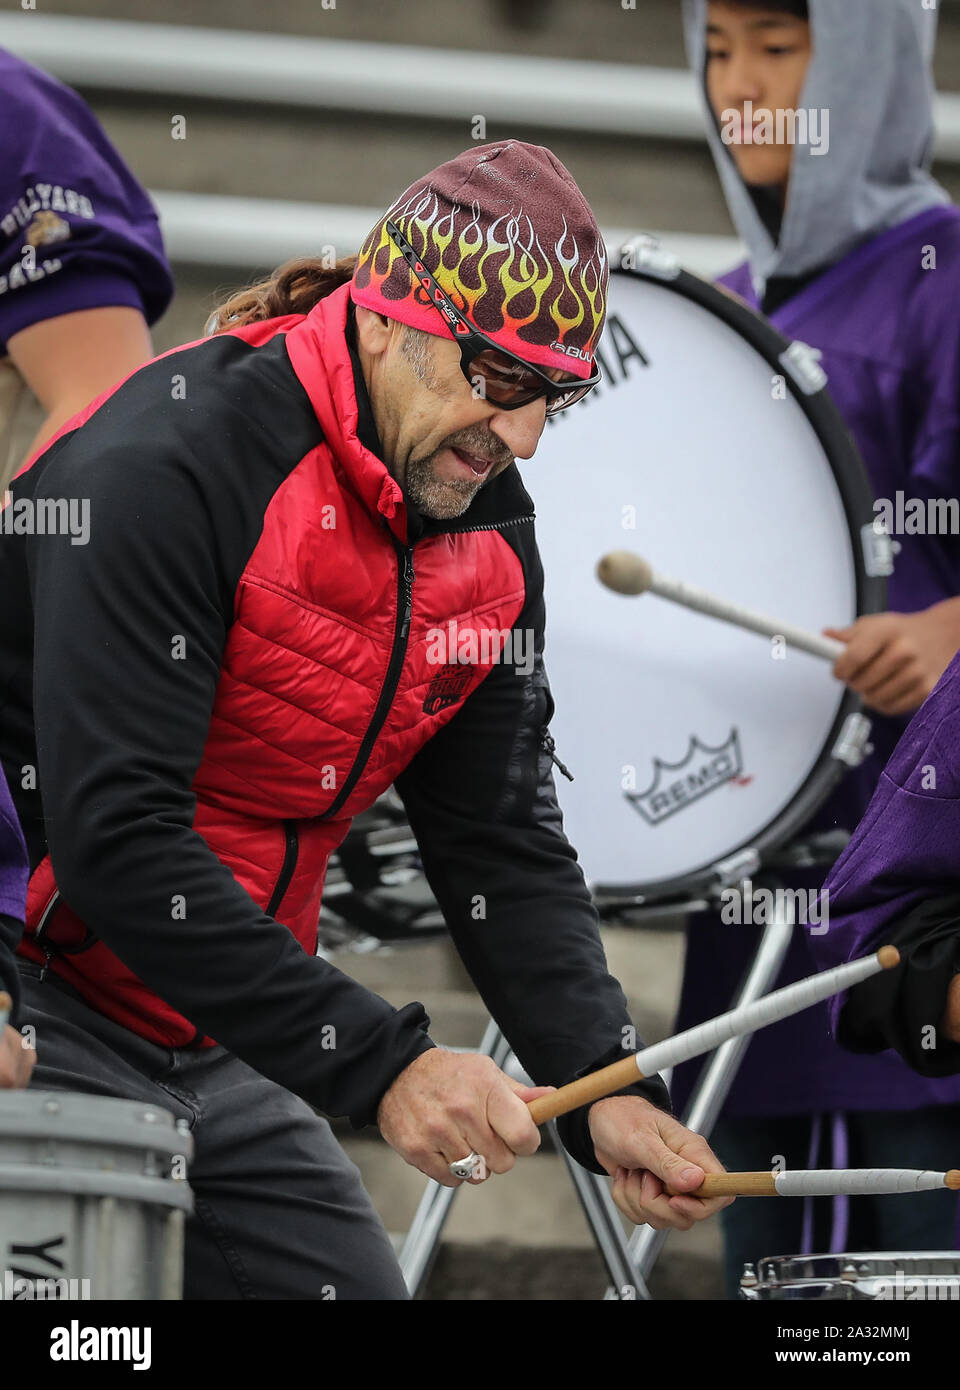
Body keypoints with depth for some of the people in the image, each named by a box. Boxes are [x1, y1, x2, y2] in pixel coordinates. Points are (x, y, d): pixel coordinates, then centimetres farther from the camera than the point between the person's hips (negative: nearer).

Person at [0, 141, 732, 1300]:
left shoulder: (489, 532, 3)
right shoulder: (166, 465, -22)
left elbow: (503, 847, 4)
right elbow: (113, 837, -28)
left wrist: (604, 1092, -13)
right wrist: (378, 1065, -31)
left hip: (212, 1051, 8)